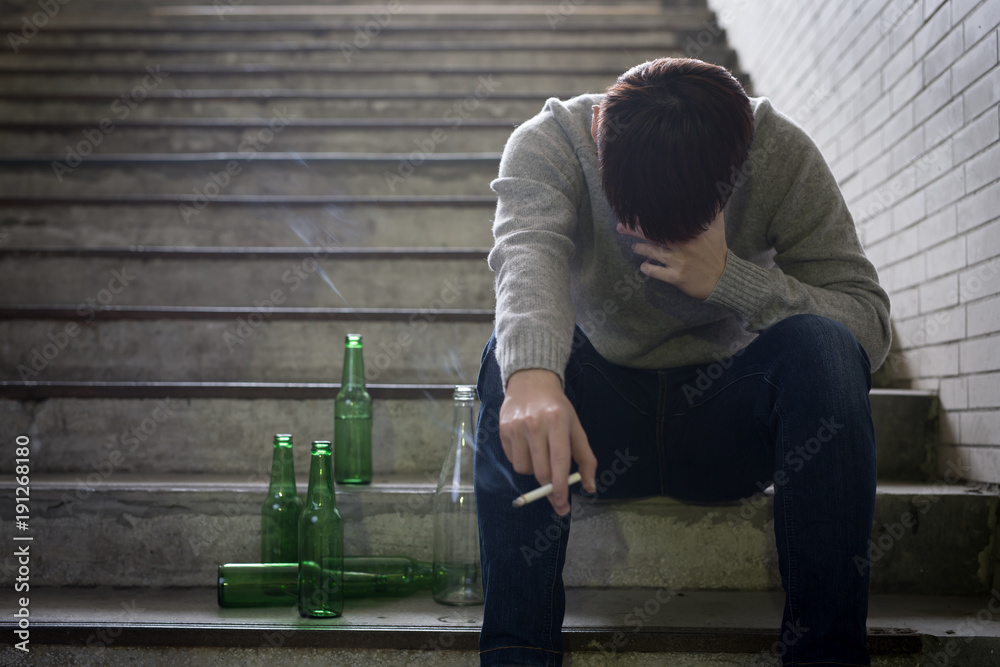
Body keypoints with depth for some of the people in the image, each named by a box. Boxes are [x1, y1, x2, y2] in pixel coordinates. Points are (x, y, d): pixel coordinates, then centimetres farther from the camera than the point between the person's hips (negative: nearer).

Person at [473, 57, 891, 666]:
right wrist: (532, 376, -57)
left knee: (821, 344, -29)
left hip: (725, 424, 1)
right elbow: (529, 255, -37)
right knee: (512, 356, -31)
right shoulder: (548, 143, -15)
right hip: (600, 424, 0)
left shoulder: (782, 155, -14)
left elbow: (871, 326, -17)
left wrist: (731, 279, -31)